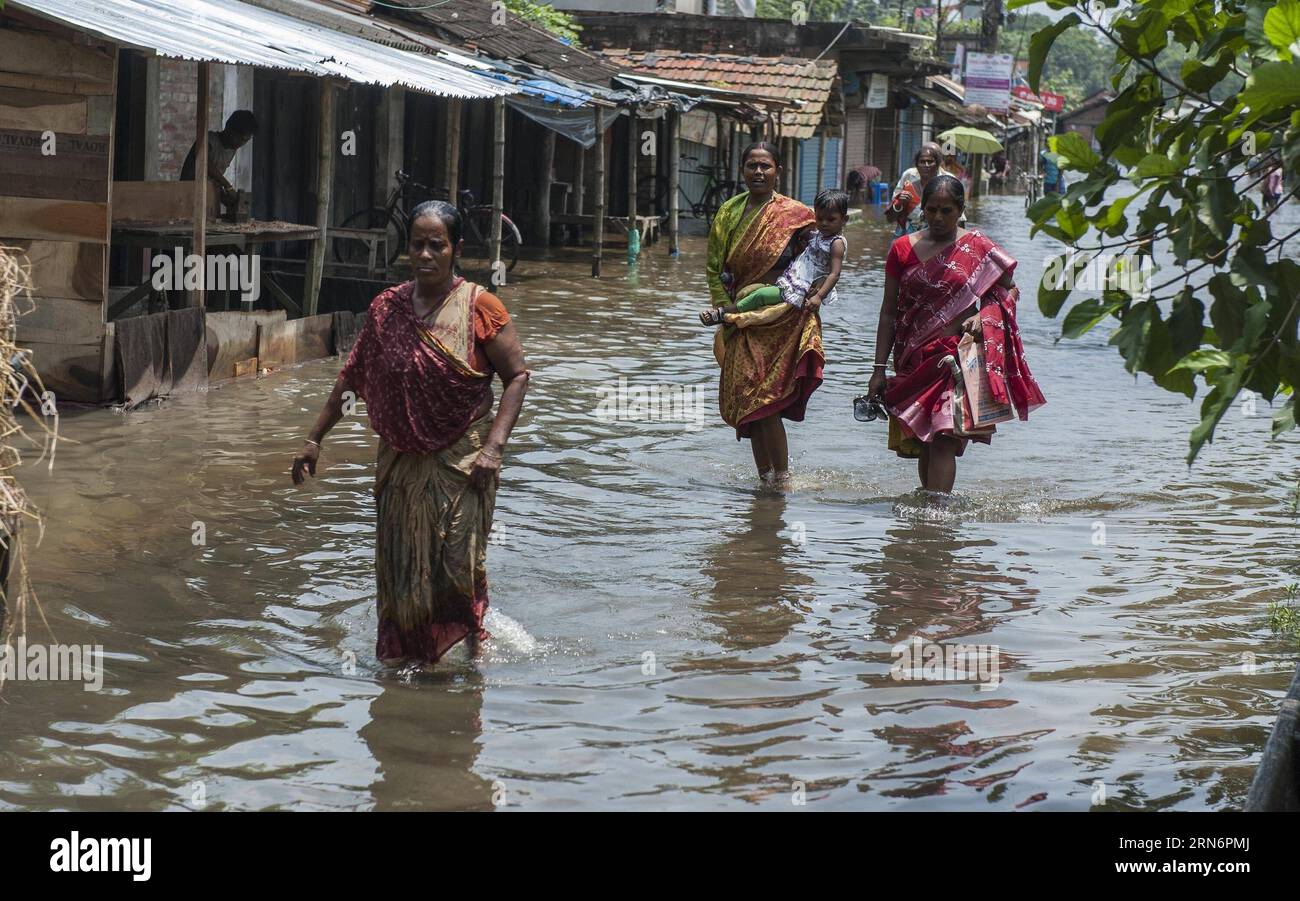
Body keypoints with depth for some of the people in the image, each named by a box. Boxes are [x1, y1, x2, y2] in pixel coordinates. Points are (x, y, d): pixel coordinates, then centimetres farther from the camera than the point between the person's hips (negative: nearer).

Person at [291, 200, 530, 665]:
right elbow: (351, 377, 11)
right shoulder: (386, 309, 5)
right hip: (402, 463, 4)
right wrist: (315, 438, 9)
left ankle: (467, 644, 15)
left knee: (457, 564, -7)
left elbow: (516, 374, -5)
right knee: (399, 569, 8)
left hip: (461, 461, -4)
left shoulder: (479, 307, -6)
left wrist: (493, 445, -15)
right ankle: (404, 657, 22)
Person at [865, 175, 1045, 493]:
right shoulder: (903, 249, 6)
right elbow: (889, 312, 9)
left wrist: (983, 316, -11)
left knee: (943, 439, -16)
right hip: (915, 359, 3)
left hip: (957, 356, -3)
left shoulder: (977, 248, 1)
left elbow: (1010, 290, 9)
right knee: (922, 443, 7)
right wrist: (879, 369, 5)